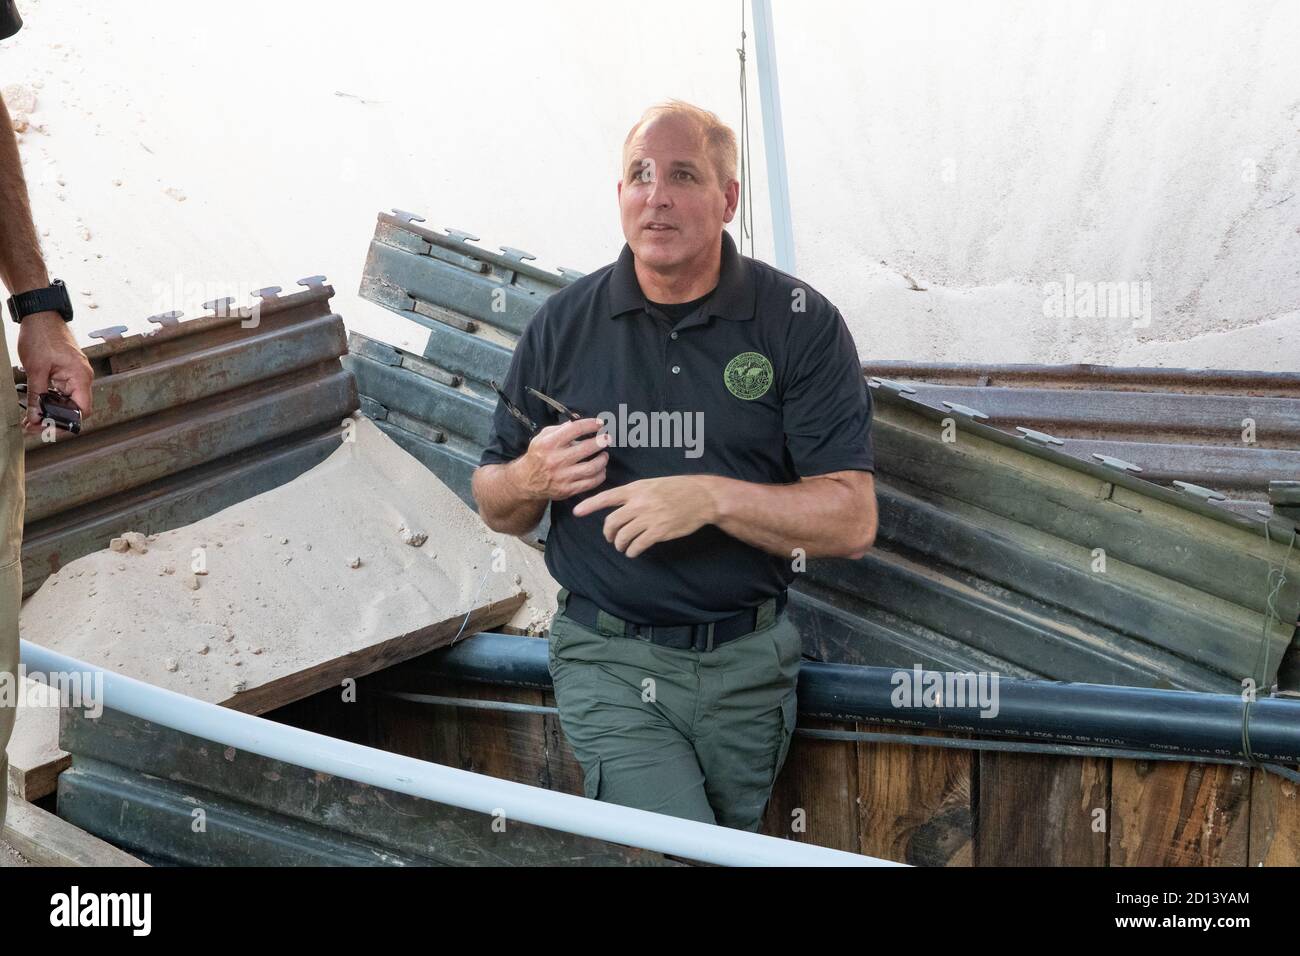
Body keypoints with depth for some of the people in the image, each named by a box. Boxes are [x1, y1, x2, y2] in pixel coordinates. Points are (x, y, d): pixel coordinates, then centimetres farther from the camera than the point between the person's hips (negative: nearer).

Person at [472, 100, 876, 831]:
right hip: (609, 661, 0)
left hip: (748, 662, 1)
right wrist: (533, 477, -14)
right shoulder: (563, 325, 1)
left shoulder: (802, 323, -5)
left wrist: (713, 497, -24)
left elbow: (852, 522, -11)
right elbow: (497, 509, 10)